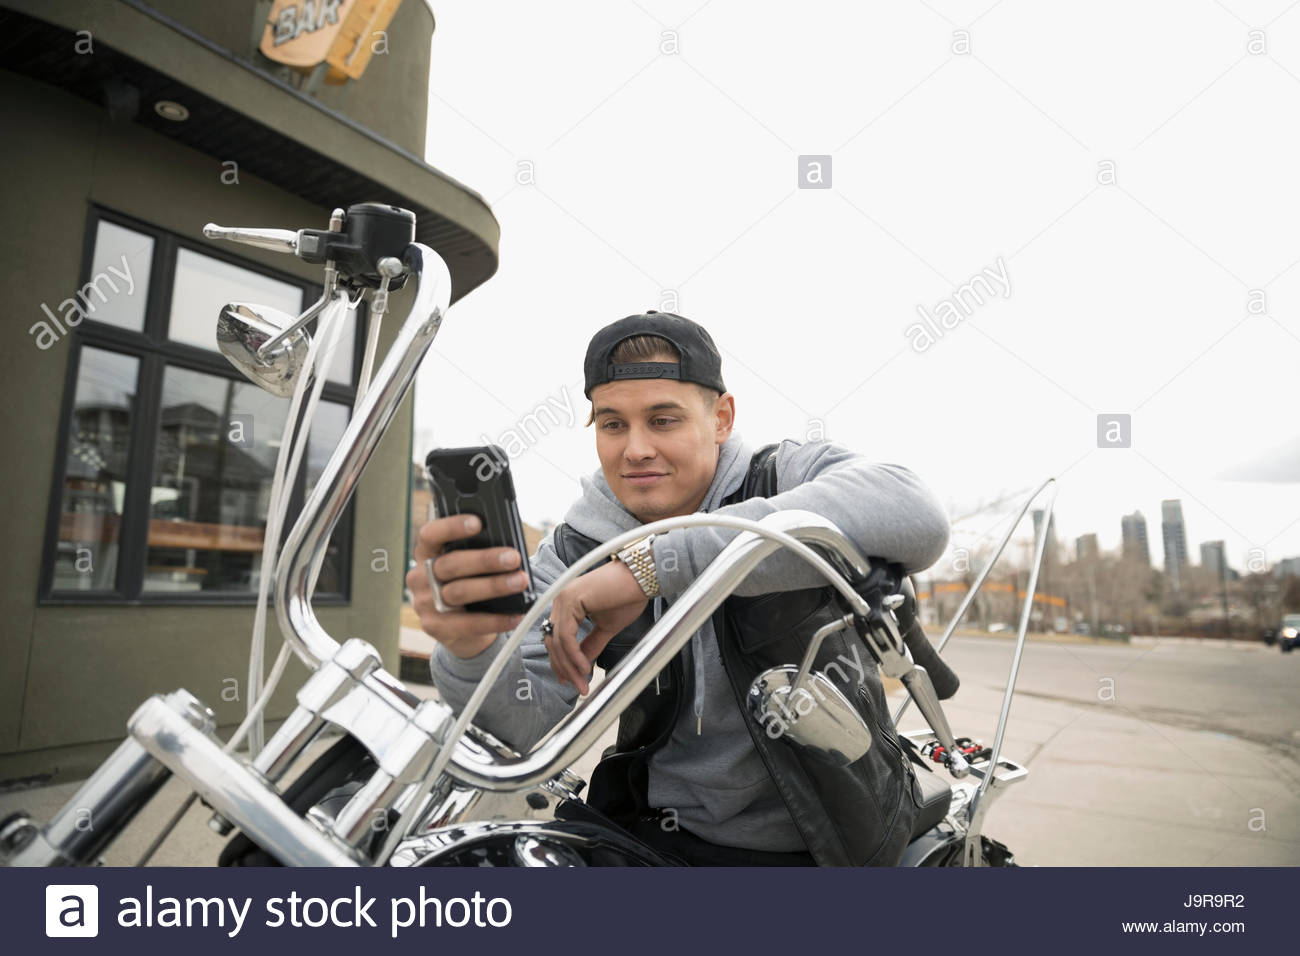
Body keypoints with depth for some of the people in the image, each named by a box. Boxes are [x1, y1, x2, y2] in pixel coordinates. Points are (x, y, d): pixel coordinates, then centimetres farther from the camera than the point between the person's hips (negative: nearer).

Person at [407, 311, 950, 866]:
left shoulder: (790, 476, -12)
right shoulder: (573, 554, -4)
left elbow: (915, 519, -35)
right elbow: (528, 726, -14)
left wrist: (657, 561, -38)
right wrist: (471, 650, -38)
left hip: (821, 843, -1)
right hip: (661, 834, 2)